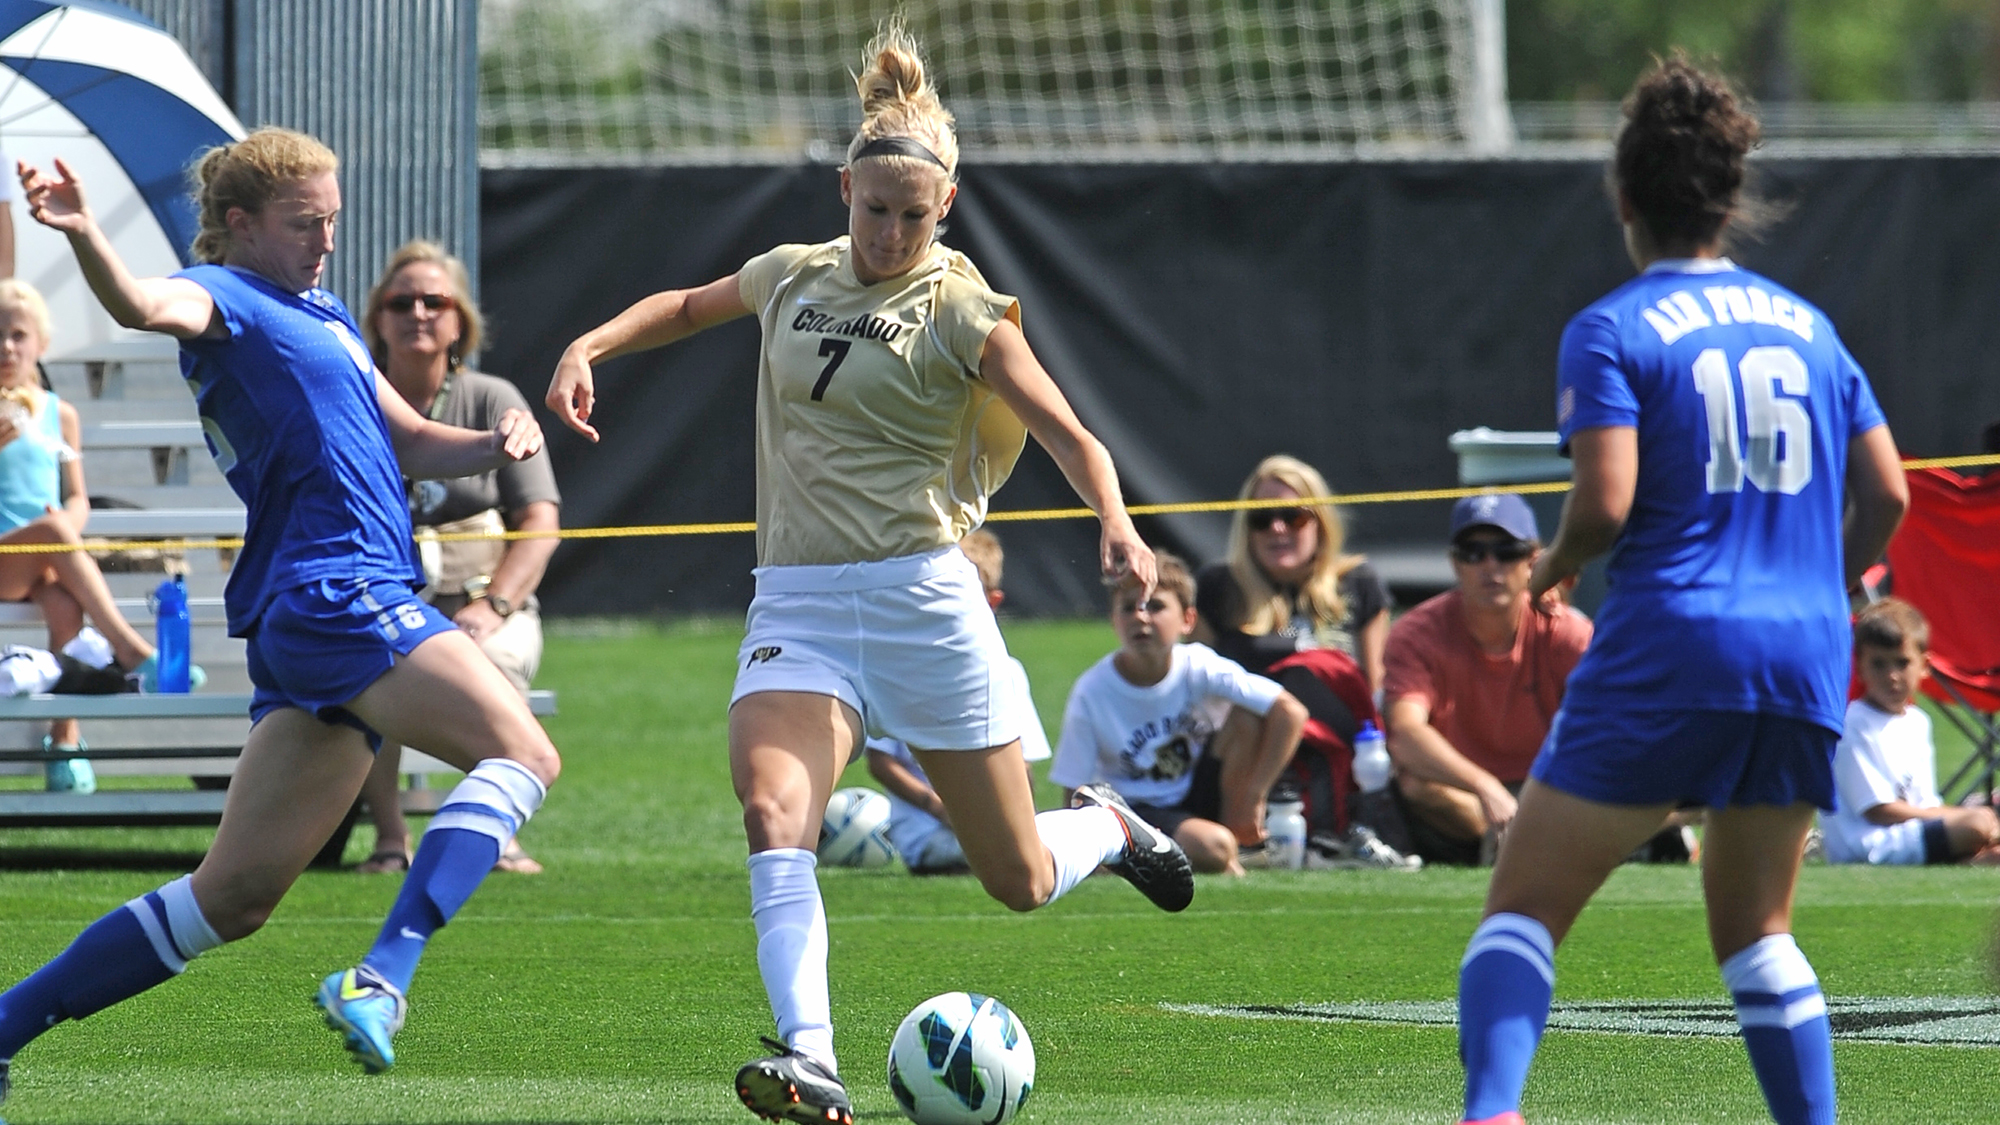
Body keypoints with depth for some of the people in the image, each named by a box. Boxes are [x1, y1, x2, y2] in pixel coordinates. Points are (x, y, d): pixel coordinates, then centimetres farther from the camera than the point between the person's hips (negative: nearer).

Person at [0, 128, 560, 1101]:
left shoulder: (325, 318, 26)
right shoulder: (224, 298, -2)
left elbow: (411, 444, 29)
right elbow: (147, 305, -25)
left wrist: (495, 443, 7)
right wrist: (84, 236, -47)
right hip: (332, 588, -9)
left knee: (237, 894, 7)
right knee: (520, 753, -19)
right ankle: (380, 981, -32)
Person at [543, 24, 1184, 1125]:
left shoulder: (959, 311, -4)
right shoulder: (791, 277, 9)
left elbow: (1070, 435, -9)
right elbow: (686, 306, 30)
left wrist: (1115, 526, -28)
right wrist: (589, 348, 15)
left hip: (920, 597, -3)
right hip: (796, 607, 3)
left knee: (1020, 880, 5)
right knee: (771, 812, -26)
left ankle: (1106, 826, 41)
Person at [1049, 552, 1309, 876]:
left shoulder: (1199, 669, -15)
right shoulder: (1092, 694, -18)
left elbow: (1290, 712, -19)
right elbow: (1075, 793, -12)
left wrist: (1253, 797, -21)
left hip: (1198, 793, 4)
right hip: (1139, 809, -4)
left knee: (1247, 721, -20)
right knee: (1210, 848, -35)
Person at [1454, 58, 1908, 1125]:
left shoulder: (1610, 331, -2)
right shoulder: (1805, 324, 14)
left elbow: (1606, 503, -13)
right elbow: (1885, 494, 11)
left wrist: (1553, 567, 7)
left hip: (1665, 647, -5)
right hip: (1805, 659, 5)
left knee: (1523, 905, -1)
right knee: (1756, 931, 17)